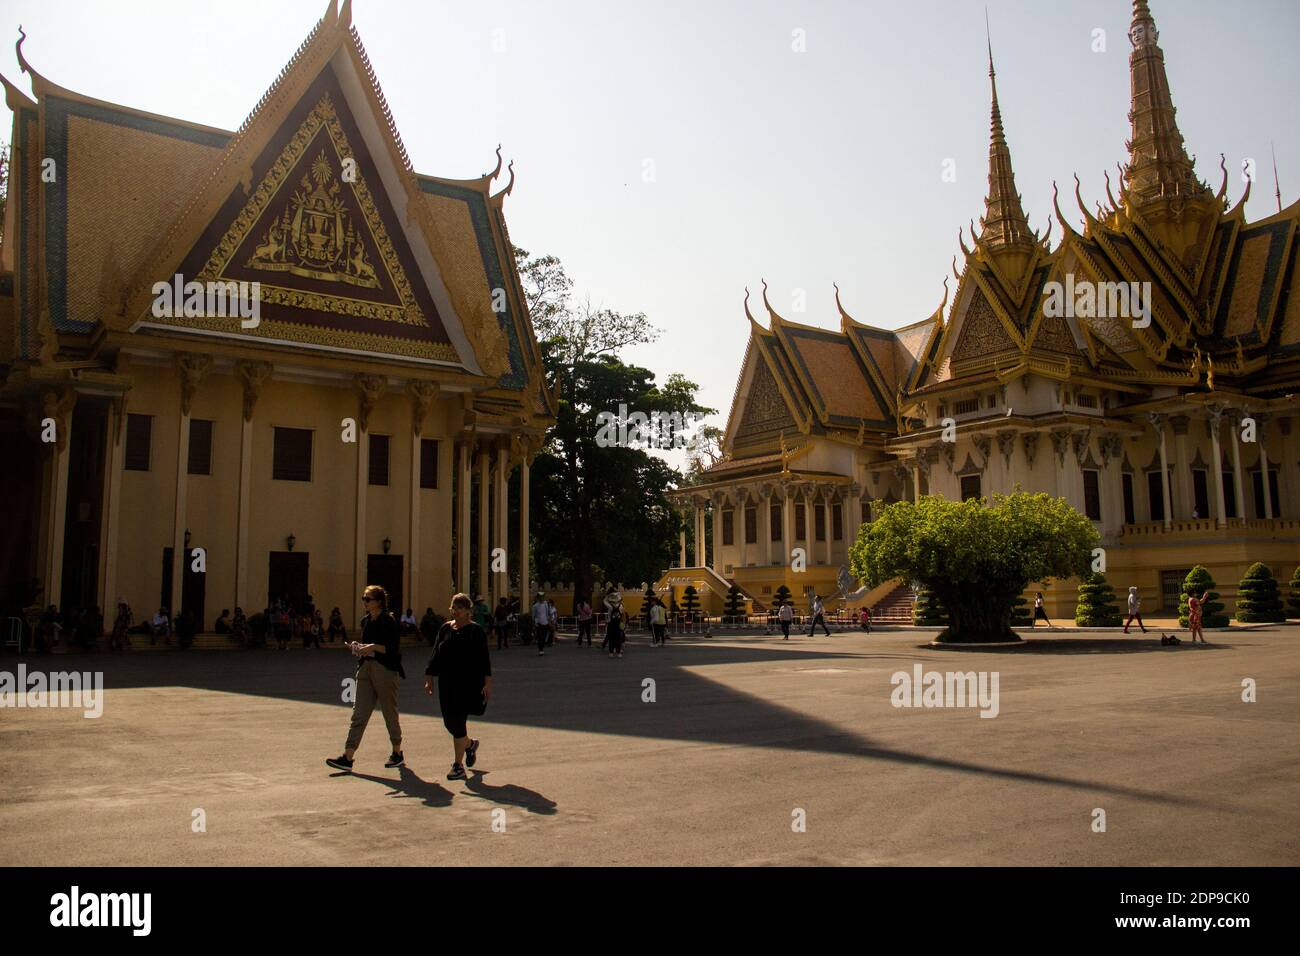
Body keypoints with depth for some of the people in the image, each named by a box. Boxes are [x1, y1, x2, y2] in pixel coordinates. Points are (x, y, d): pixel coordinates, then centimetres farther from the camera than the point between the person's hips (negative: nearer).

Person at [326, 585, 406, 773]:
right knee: (359, 714, 1)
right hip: (366, 669, 7)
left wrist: (374, 647, -24)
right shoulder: (365, 621, 13)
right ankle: (347, 757, -2)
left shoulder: (388, 621, -10)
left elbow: (395, 648, -15)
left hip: (385, 671, -7)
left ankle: (397, 754, 21)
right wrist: (358, 648, 3)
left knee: (390, 714, 6)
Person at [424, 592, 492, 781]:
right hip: (447, 683, 5)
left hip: (468, 683, -5)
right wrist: (429, 678, 7)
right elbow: (435, 655, 11)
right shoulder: (445, 629, 8)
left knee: (457, 722, -8)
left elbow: (484, 658, -6)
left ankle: (458, 765, 2)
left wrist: (487, 683, -10)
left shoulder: (476, 631, -5)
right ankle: (469, 745, 38)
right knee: (449, 722, 8)